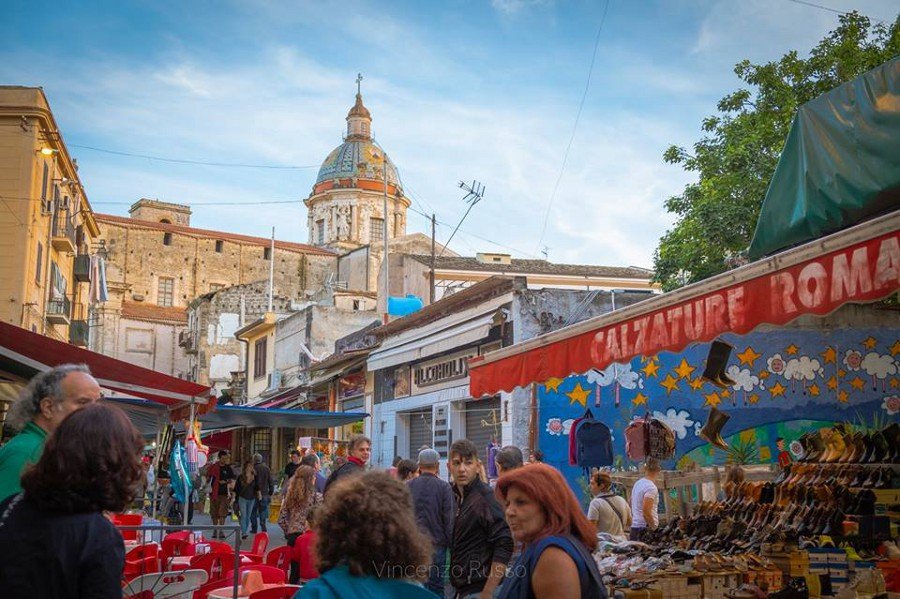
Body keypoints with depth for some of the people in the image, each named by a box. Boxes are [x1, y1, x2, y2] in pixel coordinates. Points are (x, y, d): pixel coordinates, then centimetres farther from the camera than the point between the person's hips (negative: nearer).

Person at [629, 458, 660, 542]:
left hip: (634, 528, 9)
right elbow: (646, 511, -21)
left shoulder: (637, 484, 13)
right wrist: (653, 527, -15)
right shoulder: (651, 487, -13)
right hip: (645, 528, -9)